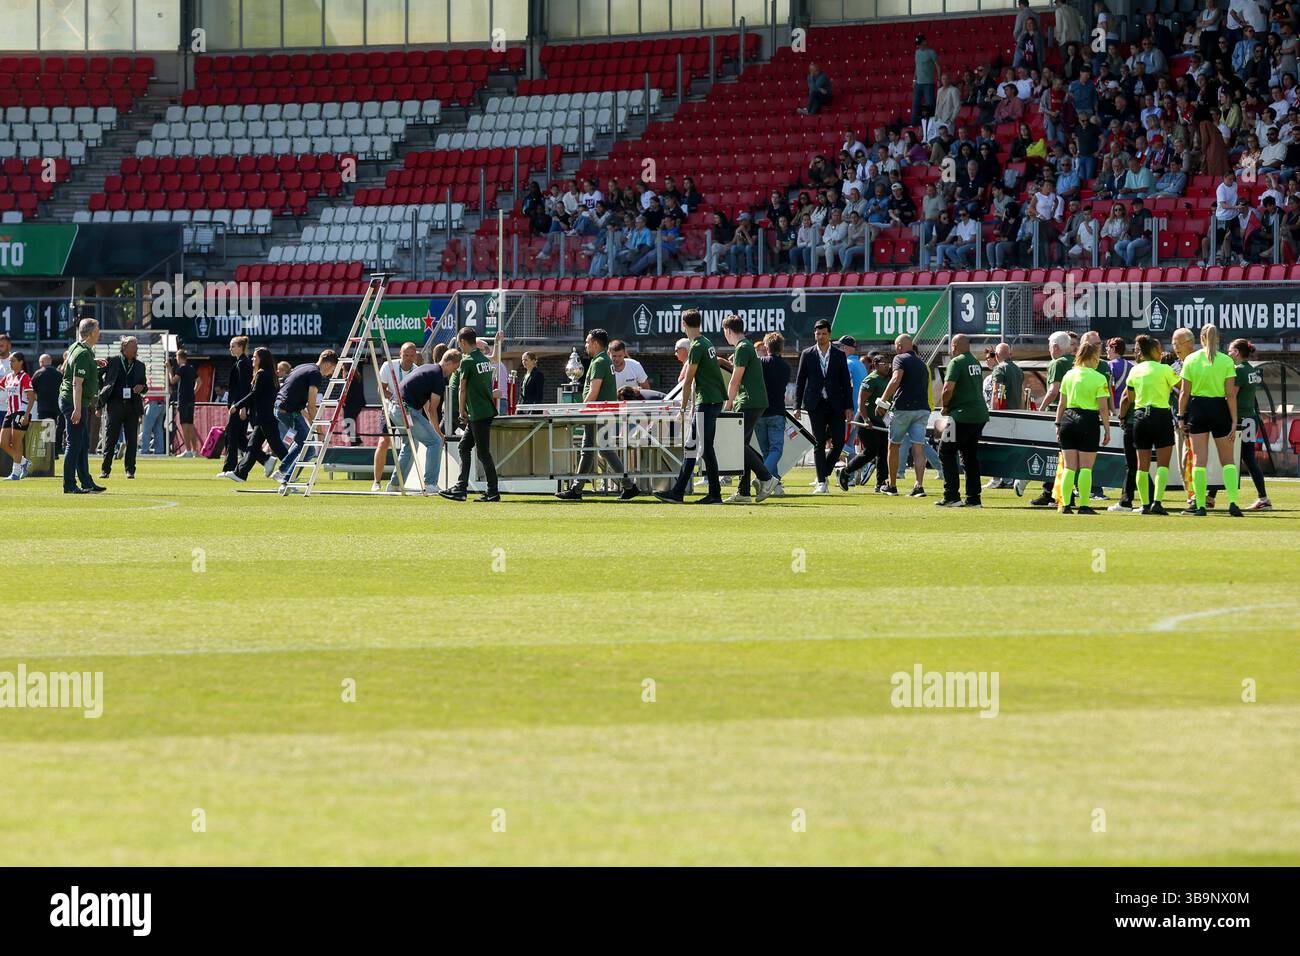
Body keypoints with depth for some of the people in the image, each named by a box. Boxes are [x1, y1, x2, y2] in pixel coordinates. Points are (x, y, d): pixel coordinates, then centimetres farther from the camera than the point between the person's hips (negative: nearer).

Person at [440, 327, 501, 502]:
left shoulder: (467, 361, -12)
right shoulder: (485, 360, 12)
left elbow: (462, 389, -6)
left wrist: (462, 412, 4)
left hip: (478, 414, -9)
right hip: (488, 410, 9)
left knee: (483, 452, -4)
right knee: (464, 446, 14)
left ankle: (493, 492, -1)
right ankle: (460, 489, 14)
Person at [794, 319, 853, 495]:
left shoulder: (839, 356, 7)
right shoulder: (807, 354, 6)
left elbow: (846, 383, 7)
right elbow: (800, 381, 7)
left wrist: (849, 407, 1)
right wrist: (797, 406, 0)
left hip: (835, 405, 1)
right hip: (816, 405, -1)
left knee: (838, 441, -5)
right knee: (819, 443, -3)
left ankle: (824, 474, 15)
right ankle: (821, 482, -1)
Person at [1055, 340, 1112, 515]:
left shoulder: (1069, 375, 6)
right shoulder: (1099, 378, -8)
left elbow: (1061, 404, 10)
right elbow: (1103, 408, -9)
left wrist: (1058, 425, 18)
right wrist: (1107, 429, -3)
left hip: (1068, 419, 4)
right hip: (1088, 421, -4)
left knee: (1069, 467, 7)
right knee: (1086, 468, 2)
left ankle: (1065, 505, 5)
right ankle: (1084, 505, 1)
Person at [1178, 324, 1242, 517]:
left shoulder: (1191, 360, -1)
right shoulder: (1226, 361, -4)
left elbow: (1185, 392, -2)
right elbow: (1231, 394, -7)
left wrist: (1181, 416, 7)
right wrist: (1234, 420, -3)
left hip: (1197, 407, 0)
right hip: (1220, 408, 0)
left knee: (1199, 459, 3)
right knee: (1228, 459, 9)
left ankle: (1200, 505, -1)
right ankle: (1233, 502, -6)